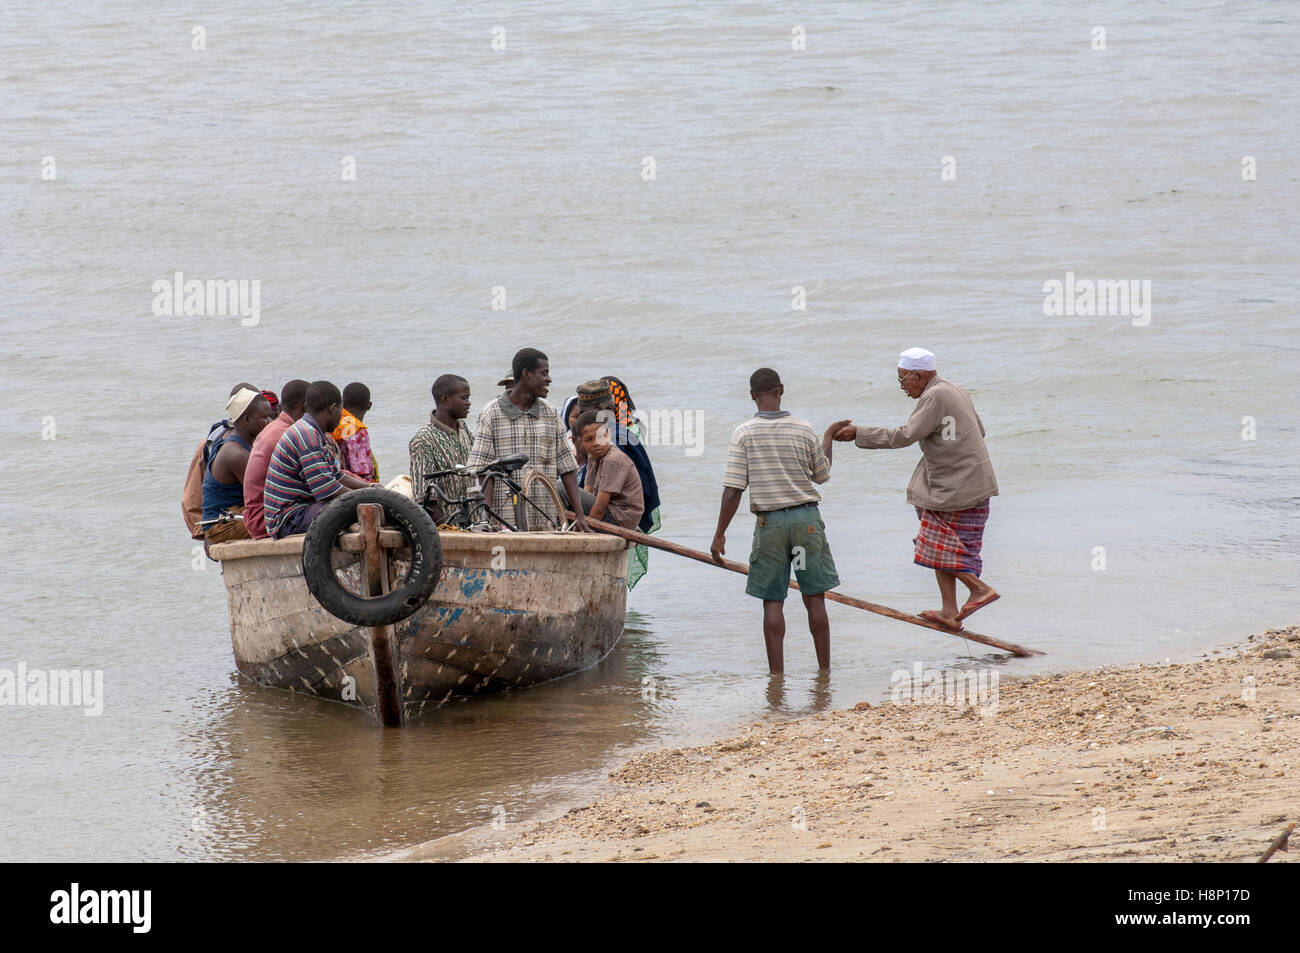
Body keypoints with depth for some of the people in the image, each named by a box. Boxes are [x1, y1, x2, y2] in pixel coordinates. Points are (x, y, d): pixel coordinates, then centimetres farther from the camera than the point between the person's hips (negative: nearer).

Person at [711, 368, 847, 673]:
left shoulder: (744, 433, -6)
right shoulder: (804, 430, -2)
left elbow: (733, 490, -9)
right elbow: (822, 475, 14)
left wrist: (720, 534, -2)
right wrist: (828, 437, 29)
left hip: (769, 522, -1)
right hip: (806, 518, 1)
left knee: (772, 602, 3)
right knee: (815, 598, 7)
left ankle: (777, 674, 1)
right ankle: (824, 670, 10)